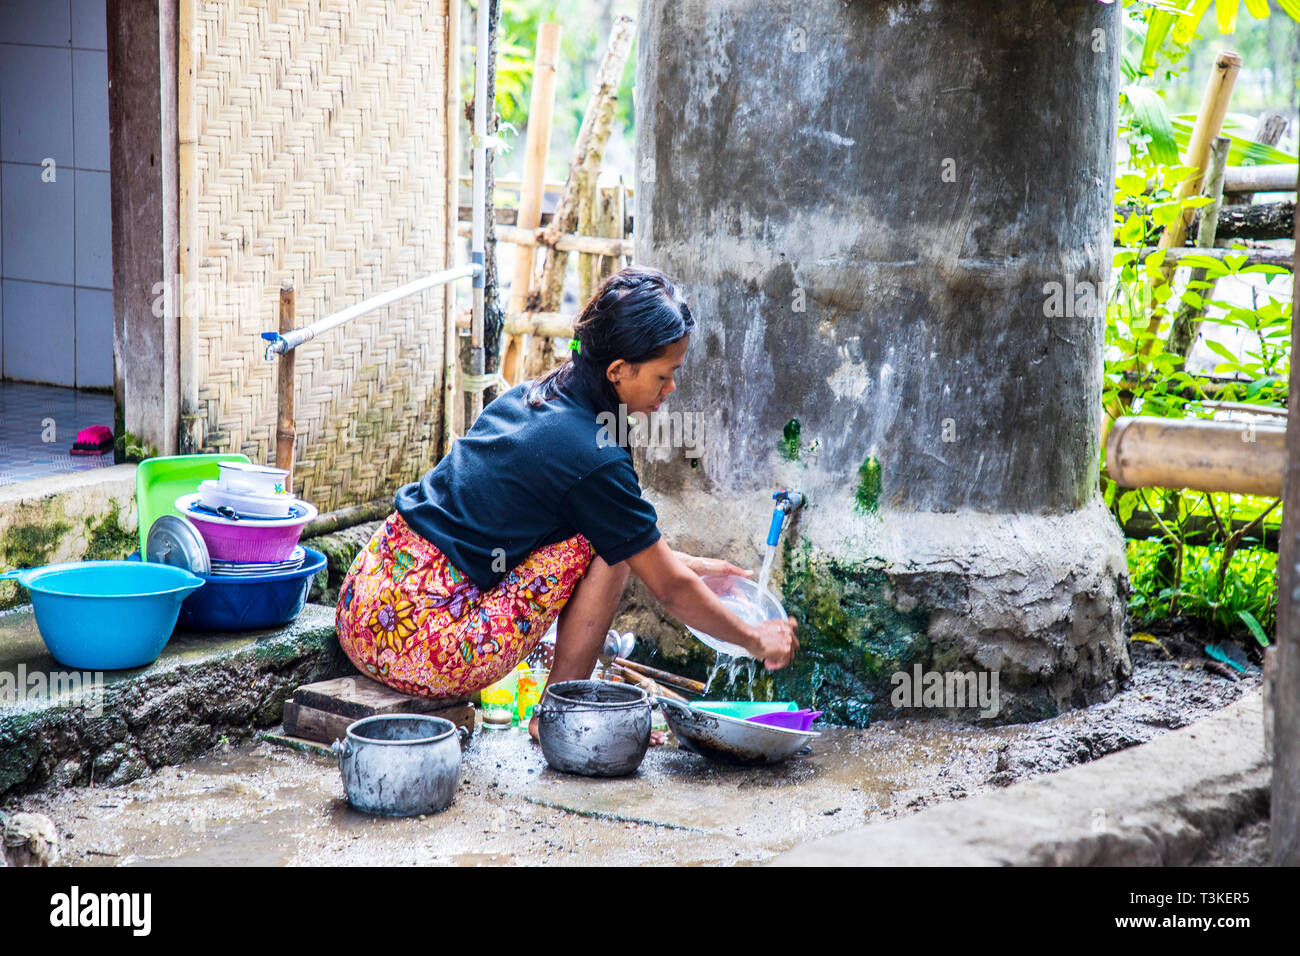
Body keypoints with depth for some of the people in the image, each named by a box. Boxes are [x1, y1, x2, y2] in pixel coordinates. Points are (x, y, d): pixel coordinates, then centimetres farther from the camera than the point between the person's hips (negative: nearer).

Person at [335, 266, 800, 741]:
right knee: (608, 546, -4)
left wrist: (683, 562, 30)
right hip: (423, 646, -9)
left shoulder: (527, 398, 11)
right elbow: (671, 590, -2)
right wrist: (756, 639, 12)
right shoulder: (596, 461, -13)